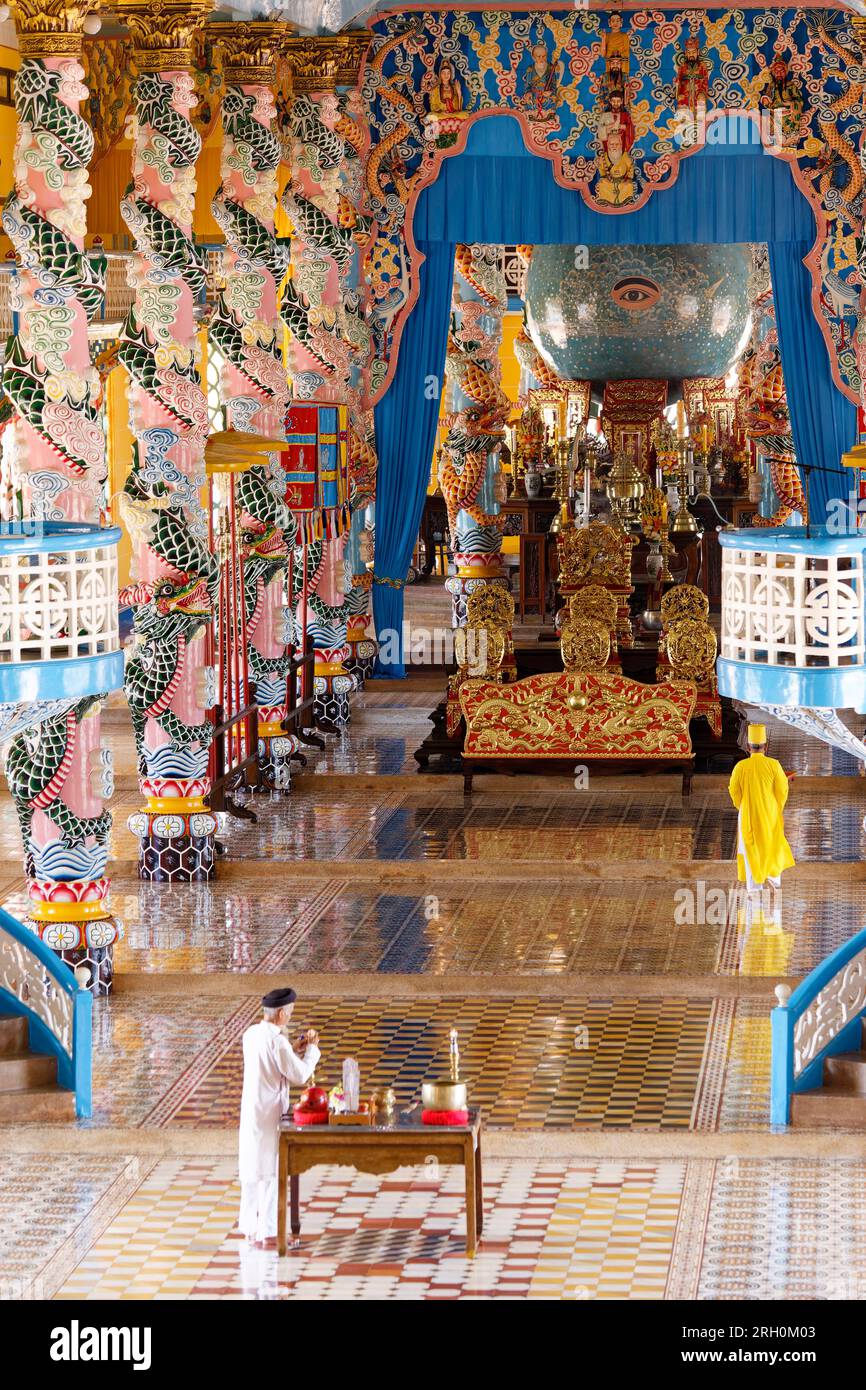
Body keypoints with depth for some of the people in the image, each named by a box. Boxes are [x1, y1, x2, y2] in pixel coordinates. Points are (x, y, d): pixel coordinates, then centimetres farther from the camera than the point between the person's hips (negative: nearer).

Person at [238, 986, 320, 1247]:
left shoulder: (251, 1034, 6)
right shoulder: (277, 1040, -20)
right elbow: (299, 1076, -14)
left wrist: (294, 1050, 15)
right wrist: (312, 1049, -2)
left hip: (250, 1113, 8)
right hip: (270, 1116, -8)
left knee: (251, 1170, 15)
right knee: (270, 1172, -1)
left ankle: (249, 1227, 23)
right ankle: (267, 1232, 2)